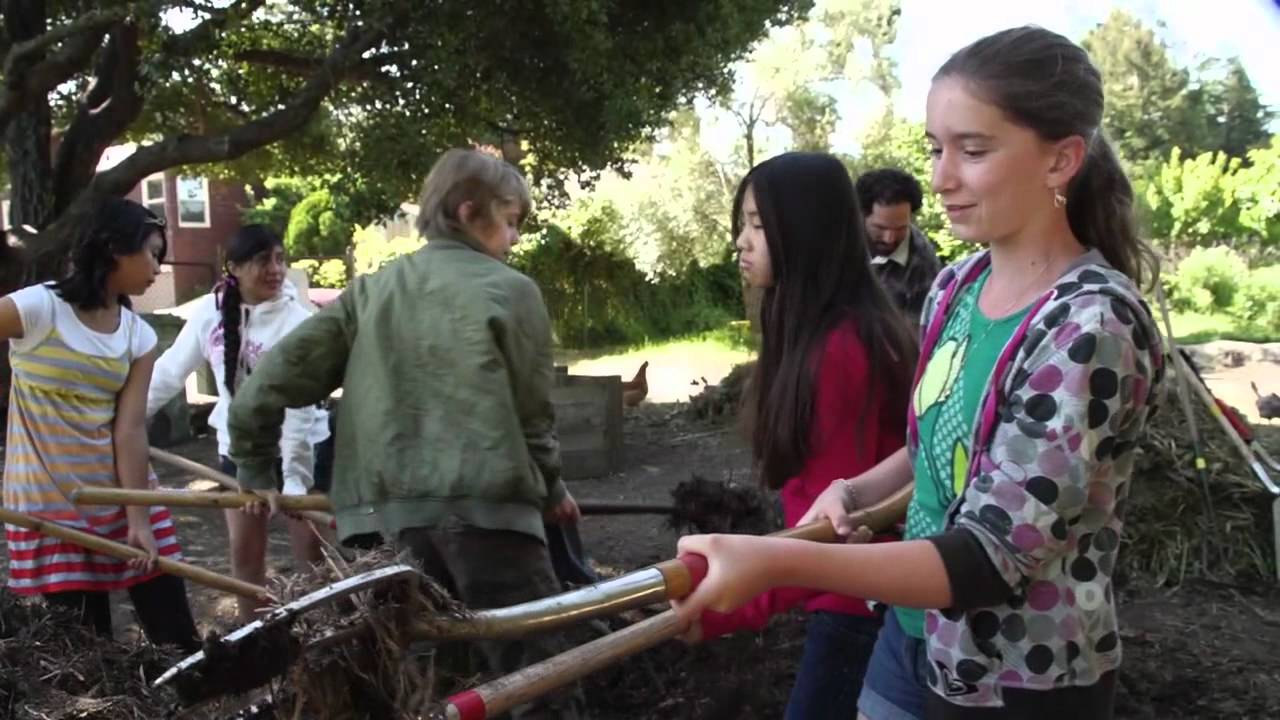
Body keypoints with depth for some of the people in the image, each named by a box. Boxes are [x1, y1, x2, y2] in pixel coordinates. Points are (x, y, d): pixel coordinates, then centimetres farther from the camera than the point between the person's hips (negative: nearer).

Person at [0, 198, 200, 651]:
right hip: (51, 502, -4)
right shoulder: (37, 308, -12)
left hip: (120, 494, 4)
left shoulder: (139, 335, 1)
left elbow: (130, 428, -5)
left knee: (177, 635, 5)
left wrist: (138, 518, -12)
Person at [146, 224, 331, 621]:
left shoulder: (296, 321, -20)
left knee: (312, 550, 0)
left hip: (301, 448, -4)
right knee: (245, 550, 13)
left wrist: (295, 476, -29)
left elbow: (300, 406, -24)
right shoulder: (209, 311, -8)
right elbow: (171, 369, 4)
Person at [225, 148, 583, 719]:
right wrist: (550, 490, 22)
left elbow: (269, 382, 9)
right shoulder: (511, 290, 3)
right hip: (485, 509, -5)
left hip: (386, 516, 5)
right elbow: (533, 411, 4)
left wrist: (256, 470, 23)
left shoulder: (369, 291, 14)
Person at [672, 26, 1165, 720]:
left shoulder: (1094, 325, -23)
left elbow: (990, 557, -28)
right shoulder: (955, 287, -2)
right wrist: (851, 492, -6)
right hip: (913, 635, 6)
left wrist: (780, 561, -38)